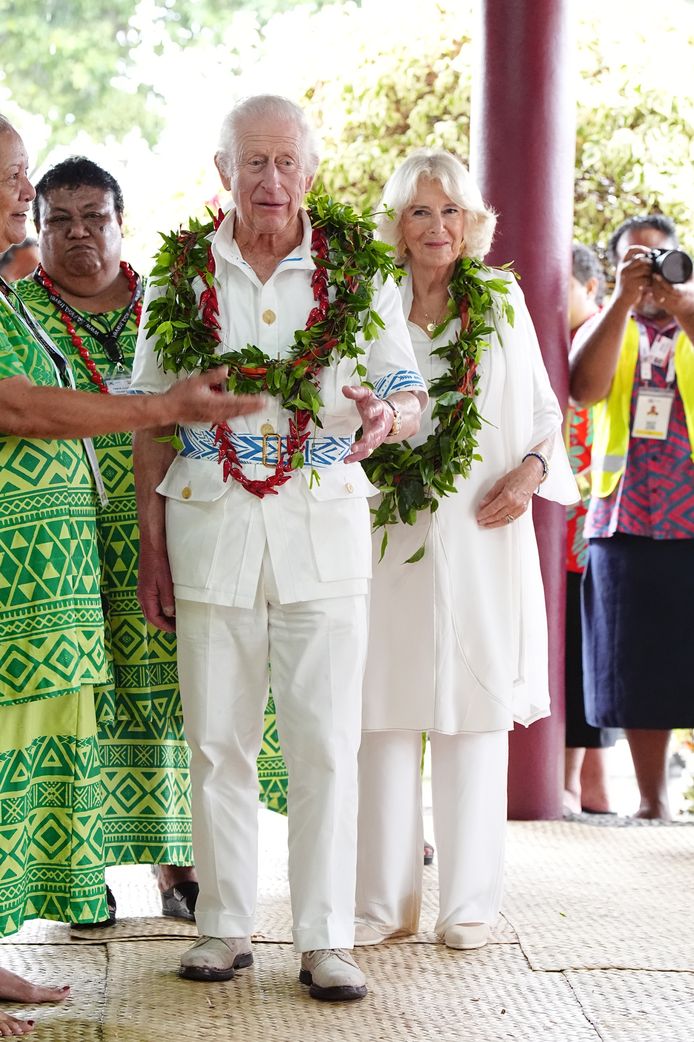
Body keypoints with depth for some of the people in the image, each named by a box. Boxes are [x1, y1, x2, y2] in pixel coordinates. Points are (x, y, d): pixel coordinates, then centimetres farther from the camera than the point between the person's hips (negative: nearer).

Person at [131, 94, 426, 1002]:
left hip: (325, 526, -1)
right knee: (216, 739, 5)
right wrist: (151, 543, 3)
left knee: (325, 740, -2)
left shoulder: (360, 270, 3)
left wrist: (388, 412, -18)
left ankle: (326, 937, 6)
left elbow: (410, 396, 6)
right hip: (209, 526, 1)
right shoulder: (181, 275, 6)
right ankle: (225, 925, 17)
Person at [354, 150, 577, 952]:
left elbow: (545, 410, 12)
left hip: (481, 536, 0)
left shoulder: (502, 303, 8)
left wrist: (532, 470, -6)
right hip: (388, 535, 0)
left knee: (475, 709, 0)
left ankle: (468, 901, 7)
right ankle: (385, 898, 8)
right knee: (385, 713, -1)